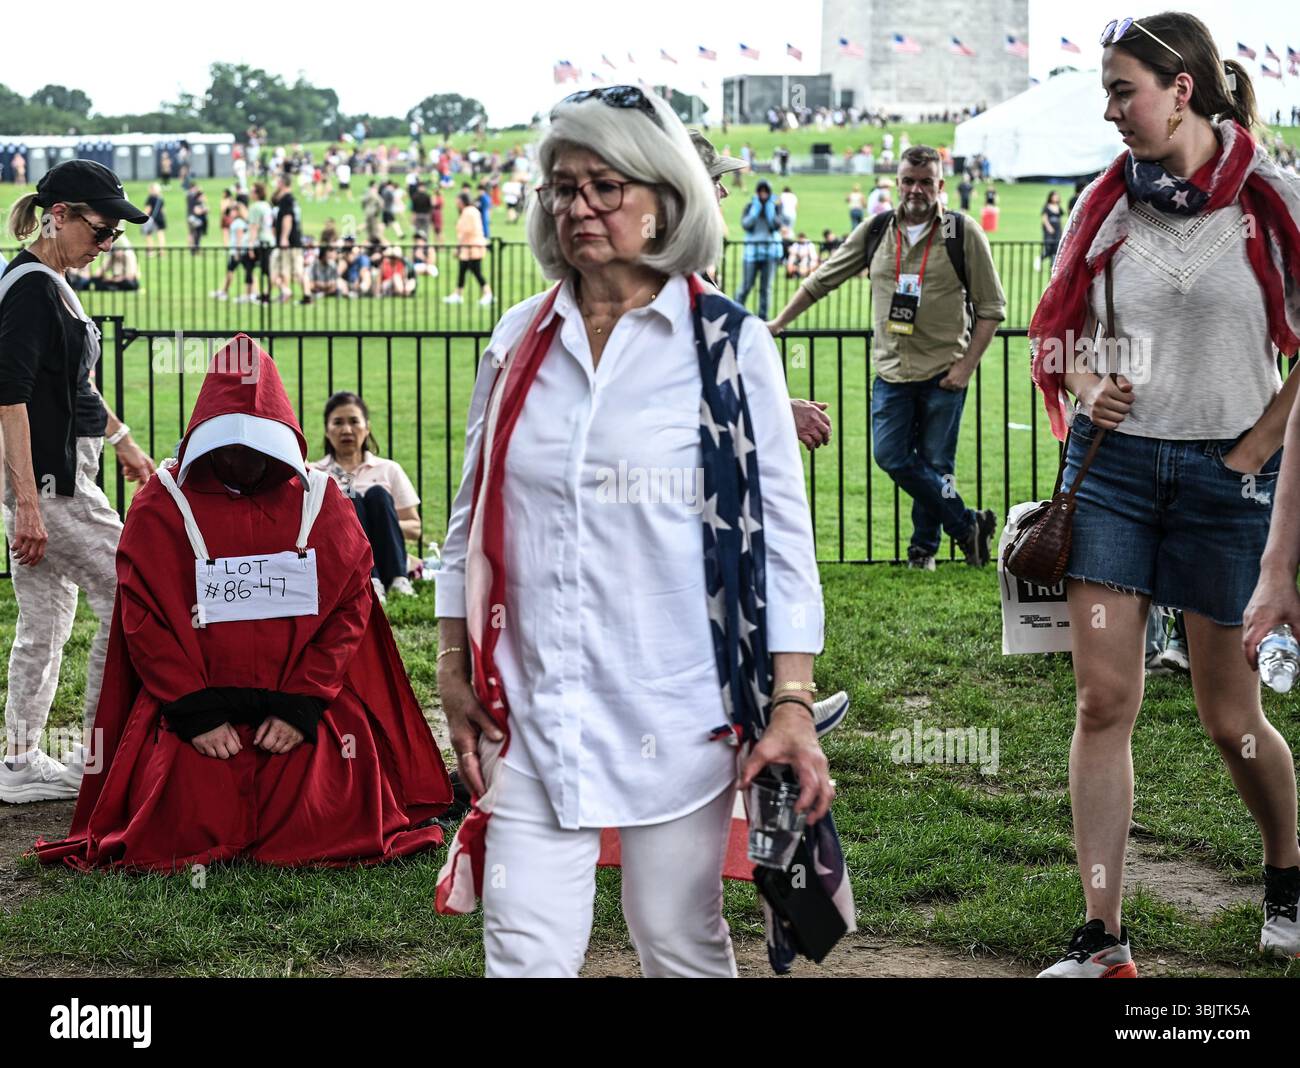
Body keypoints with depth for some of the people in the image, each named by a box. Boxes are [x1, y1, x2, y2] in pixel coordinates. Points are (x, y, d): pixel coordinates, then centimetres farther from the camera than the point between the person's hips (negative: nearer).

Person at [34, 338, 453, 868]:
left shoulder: (322, 504, 7)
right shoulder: (161, 507, 4)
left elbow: (348, 611, 1)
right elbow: (145, 620, -2)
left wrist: (301, 706, -11)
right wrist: (196, 711, -13)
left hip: (302, 706, 1)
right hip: (192, 708, 0)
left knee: (316, 829, -15)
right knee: (187, 832, -16)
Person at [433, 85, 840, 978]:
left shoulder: (727, 344, -2)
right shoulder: (519, 342, 8)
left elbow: (782, 537, -4)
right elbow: (471, 519, 16)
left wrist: (792, 704, -10)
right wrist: (456, 670, 12)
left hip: (675, 709, -3)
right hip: (534, 709, 3)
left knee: (682, 945, 7)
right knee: (526, 951, -1)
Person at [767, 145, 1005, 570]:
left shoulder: (963, 235, -3)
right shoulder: (876, 232, 6)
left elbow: (991, 308, -1)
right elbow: (822, 280, 15)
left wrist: (966, 366, -8)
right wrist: (778, 323, 15)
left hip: (943, 373, -3)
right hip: (891, 371, 3)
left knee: (935, 465, 2)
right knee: (891, 456, -8)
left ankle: (924, 548, 17)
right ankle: (967, 525, 2)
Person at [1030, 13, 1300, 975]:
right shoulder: (1106, 204, 3)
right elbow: (1060, 329, 14)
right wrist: (1084, 392, -5)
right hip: (1113, 464, 3)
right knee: (1103, 700, -3)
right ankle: (1102, 940, 1)